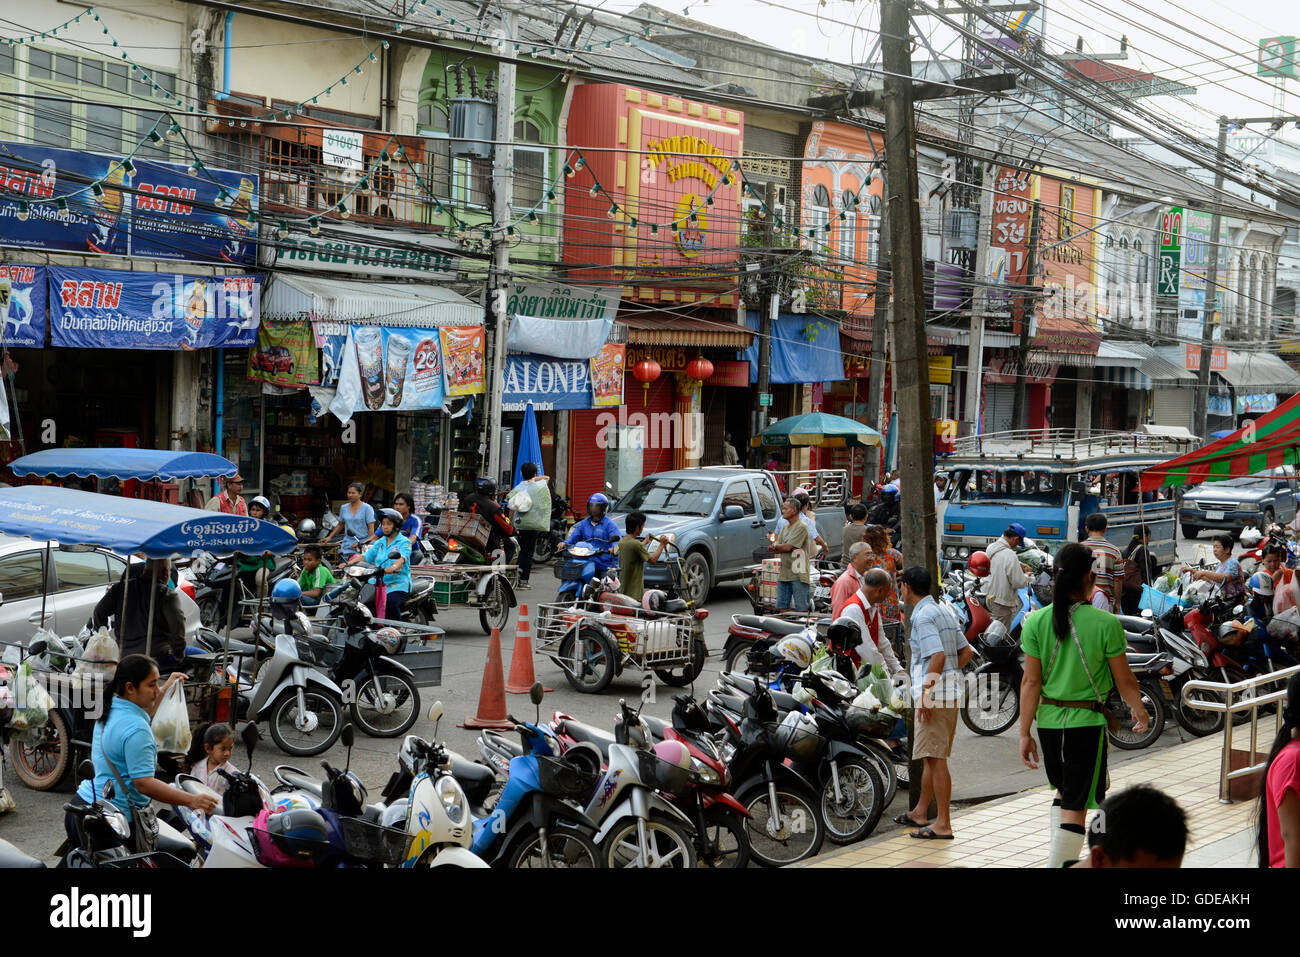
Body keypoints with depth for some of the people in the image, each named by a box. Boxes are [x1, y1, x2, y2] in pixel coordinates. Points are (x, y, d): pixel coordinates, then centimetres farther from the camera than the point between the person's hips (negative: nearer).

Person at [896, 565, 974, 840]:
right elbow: (967, 651, 19)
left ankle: (943, 824, -6)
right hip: (952, 691, 10)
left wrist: (926, 693, -21)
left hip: (934, 693, -10)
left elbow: (938, 655, -23)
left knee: (936, 758, -7)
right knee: (932, 756, 18)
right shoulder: (943, 612, 16)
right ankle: (919, 812, 30)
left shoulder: (923, 615, -13)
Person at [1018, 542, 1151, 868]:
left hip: (1047, 719, 4)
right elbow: (1125, 680, -4)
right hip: (1086, 721, -4)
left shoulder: (1035, 622, -5)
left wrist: (1025, 733, 1)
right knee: (1075, 805, 1)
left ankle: (1062, 858, 31)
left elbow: (1031, 682, -4)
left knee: (1063, 790, 25)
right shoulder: (1106, 624, -13)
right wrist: (1139, 710, 16)